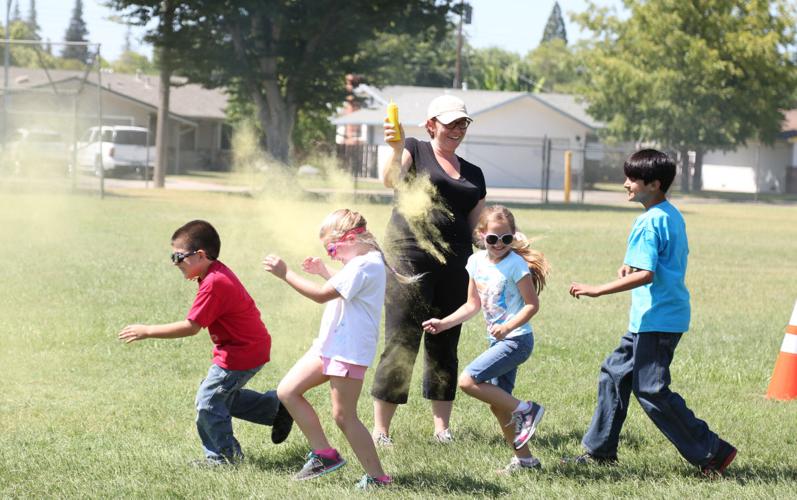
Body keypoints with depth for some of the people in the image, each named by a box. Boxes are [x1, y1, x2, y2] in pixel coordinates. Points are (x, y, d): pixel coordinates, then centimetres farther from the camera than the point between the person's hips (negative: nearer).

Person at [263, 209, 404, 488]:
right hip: (330, 344, 11)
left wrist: (285, 274, -20)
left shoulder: (365, 266, -21)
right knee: (287, 391, 9)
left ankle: (377, 476, 1)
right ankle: (324, 454, 13)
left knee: (343, 416, -7)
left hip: (349, 350, -11)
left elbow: (322, 295, -24)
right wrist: (324, 272, 20)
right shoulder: (364, 261, 12)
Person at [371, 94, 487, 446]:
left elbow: (478, 227, 20)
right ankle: (380, 429, -3)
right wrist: (395, 148, -37)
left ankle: (442, 427, 17)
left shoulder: (473, 174, 19)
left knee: (445, 347, 10)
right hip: (411, 259, -5)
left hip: (454, 268, 5)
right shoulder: (414, 150, 3)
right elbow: (391, 179, -18)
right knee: (401, 345, -6)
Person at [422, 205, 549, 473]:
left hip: (516, 340, -8)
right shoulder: (476, 262, 5)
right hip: (498, 341, 8)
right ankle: (524, 458, 25)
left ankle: (525, 410, -9)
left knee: (468, 380, -19)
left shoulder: (515, 265, -15)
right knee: (498, 404, 12)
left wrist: (508, 327, -28)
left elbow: (532, 304, -15)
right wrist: (444, 323, 7)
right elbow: (473, 305, 15)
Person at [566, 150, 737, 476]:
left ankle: (712, 452, -3)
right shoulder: (673, 215, 12)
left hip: (655, 320, -10)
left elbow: (645, 275, -26)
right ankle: (600, 449, 23)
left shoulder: (650, 222, -18)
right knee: (615, 373, 16)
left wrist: (597, 290, -23)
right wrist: (632, 265, 12)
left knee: (651, 390, -6)